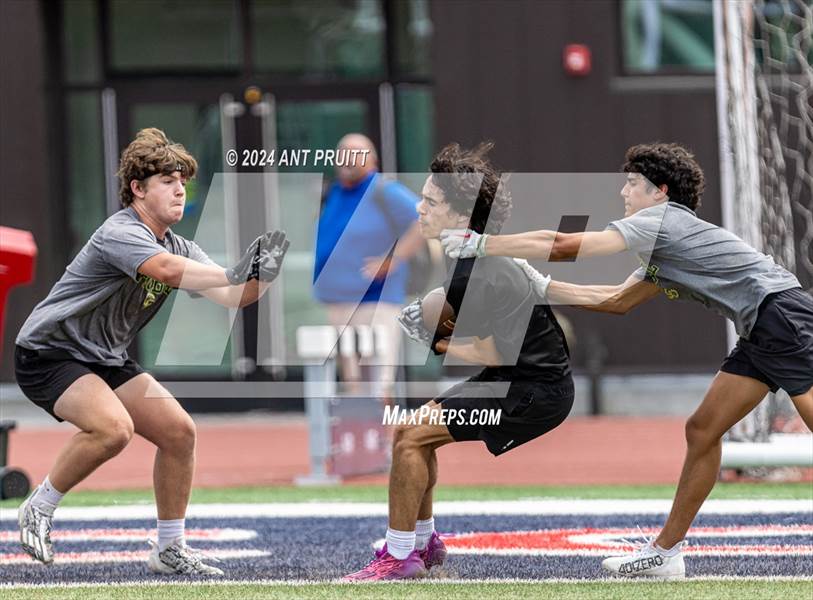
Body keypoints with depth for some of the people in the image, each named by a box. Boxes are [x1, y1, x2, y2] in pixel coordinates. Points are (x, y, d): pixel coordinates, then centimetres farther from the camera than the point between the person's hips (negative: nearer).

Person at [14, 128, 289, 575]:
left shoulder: (179, 248, 4)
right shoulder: (120, 233, -23)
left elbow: (231, 297, -6)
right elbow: (166, 270, -42)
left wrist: (259, 278, -27)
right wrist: (232, 274, -52)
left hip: (105, 359, 9)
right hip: (48, 352, -9)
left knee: (179, 431, -2)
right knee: (113, 427, -31)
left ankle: (169, 550, 9)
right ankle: (38, 509, -10)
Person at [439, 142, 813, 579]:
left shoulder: (662, 219, -7)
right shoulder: (661, 255, 22)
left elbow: (565, 246, -8)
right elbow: (619, 301, 30)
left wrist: (480, 244, -3)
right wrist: (543, 287, 27)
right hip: (761, 335, 10)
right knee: (702, 430, 10)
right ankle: (665, 552, 14)